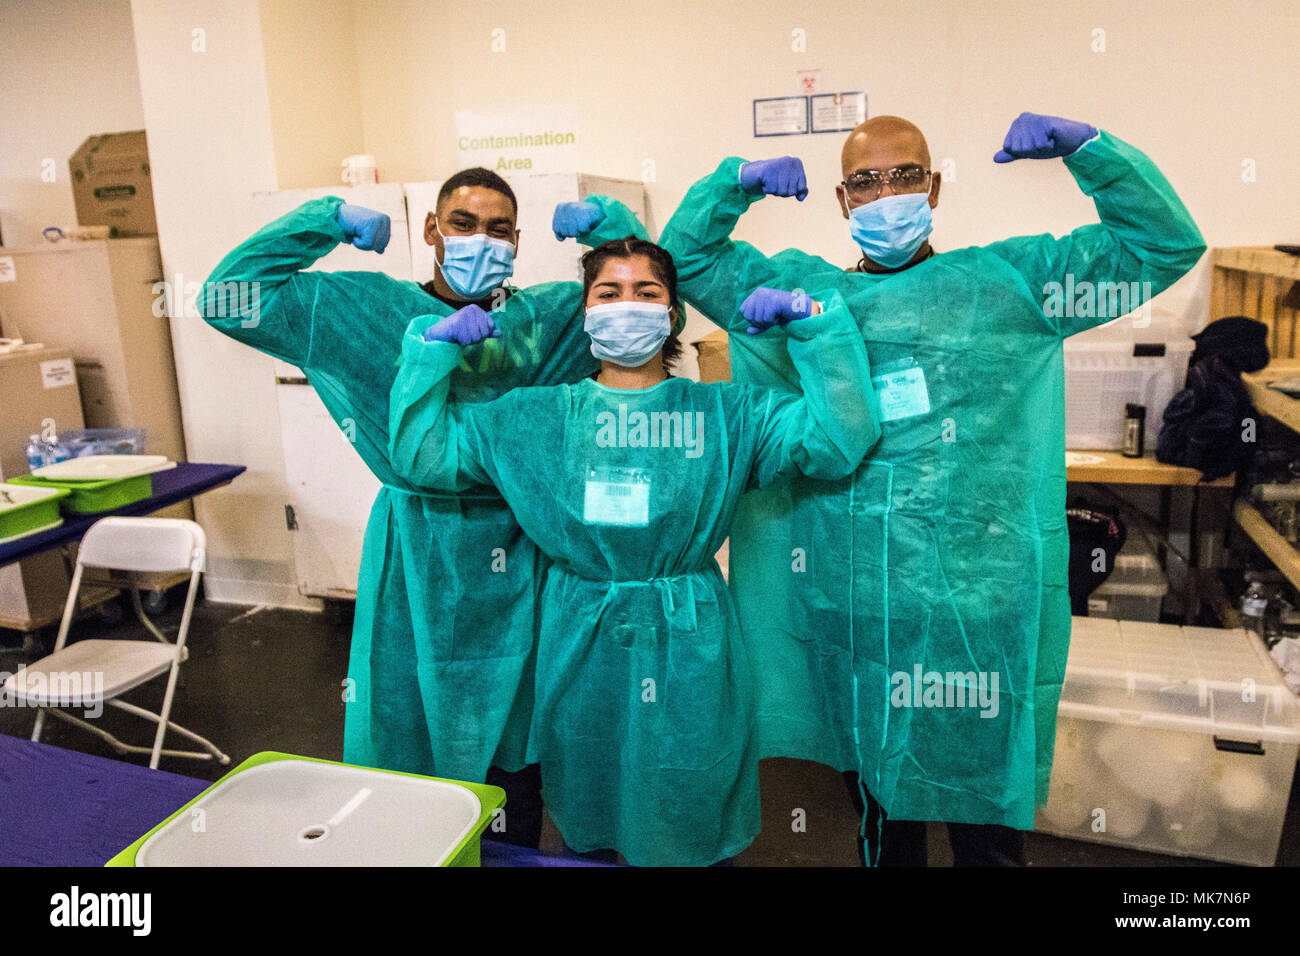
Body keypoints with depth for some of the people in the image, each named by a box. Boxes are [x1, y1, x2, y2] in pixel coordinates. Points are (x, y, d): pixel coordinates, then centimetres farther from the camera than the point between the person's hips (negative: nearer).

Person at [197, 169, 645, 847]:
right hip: (414, 566, -1)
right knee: (402, 741, 12)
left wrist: (602, 221, -2)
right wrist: (328, 221, -4)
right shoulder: (369, 310, 1)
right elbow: (227, 299, -2)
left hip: (513, 568, 1)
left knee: (512, 754, 15)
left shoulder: (551, 316, 4)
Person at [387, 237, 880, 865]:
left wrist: (812, 324, -15)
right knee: (585, 833, 21)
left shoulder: (727, 413, -3)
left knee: (690, 837, 15)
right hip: (580, 647, 2)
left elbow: (839, 439, -13)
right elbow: (420, 452, 2)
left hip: (685, 649, -1)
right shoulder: (536, 418, 2)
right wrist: (435, 346, -3)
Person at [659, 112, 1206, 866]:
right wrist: (737, 181, 0)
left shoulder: (1009, 280, 5)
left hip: (982, 606, -2)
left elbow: (1167, 243, 6)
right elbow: (685, 255, 16)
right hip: (851, 611, 2)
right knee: (881, 813, 20)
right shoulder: (804, 291, 11)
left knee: (989, 827, 11)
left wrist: (1084, 145, -5)